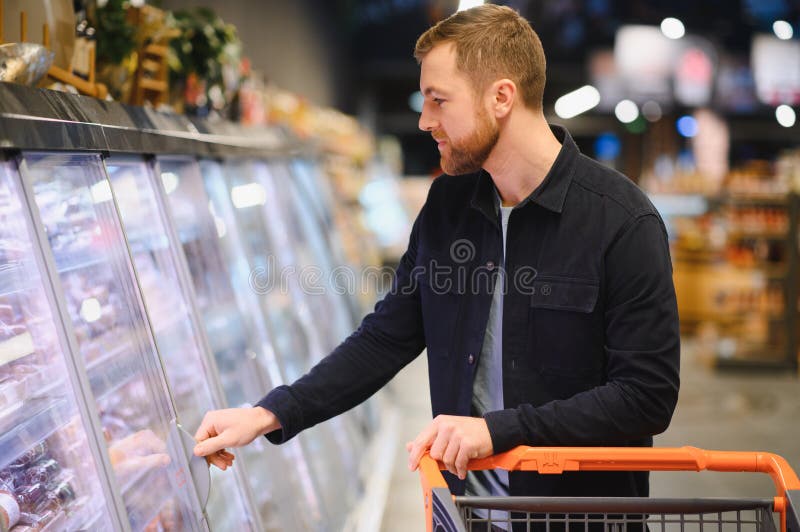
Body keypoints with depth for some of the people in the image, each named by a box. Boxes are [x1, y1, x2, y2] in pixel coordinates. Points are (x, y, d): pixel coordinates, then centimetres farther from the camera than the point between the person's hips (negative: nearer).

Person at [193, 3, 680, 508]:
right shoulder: (448, 202, 4)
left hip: (582, 512, -5)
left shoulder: (625, 222, -15)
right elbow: (386, 337, 8)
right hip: (462, 503, 5)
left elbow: (647, 395, -17)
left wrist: (499, 429, -23)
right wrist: (269, 416, -2)